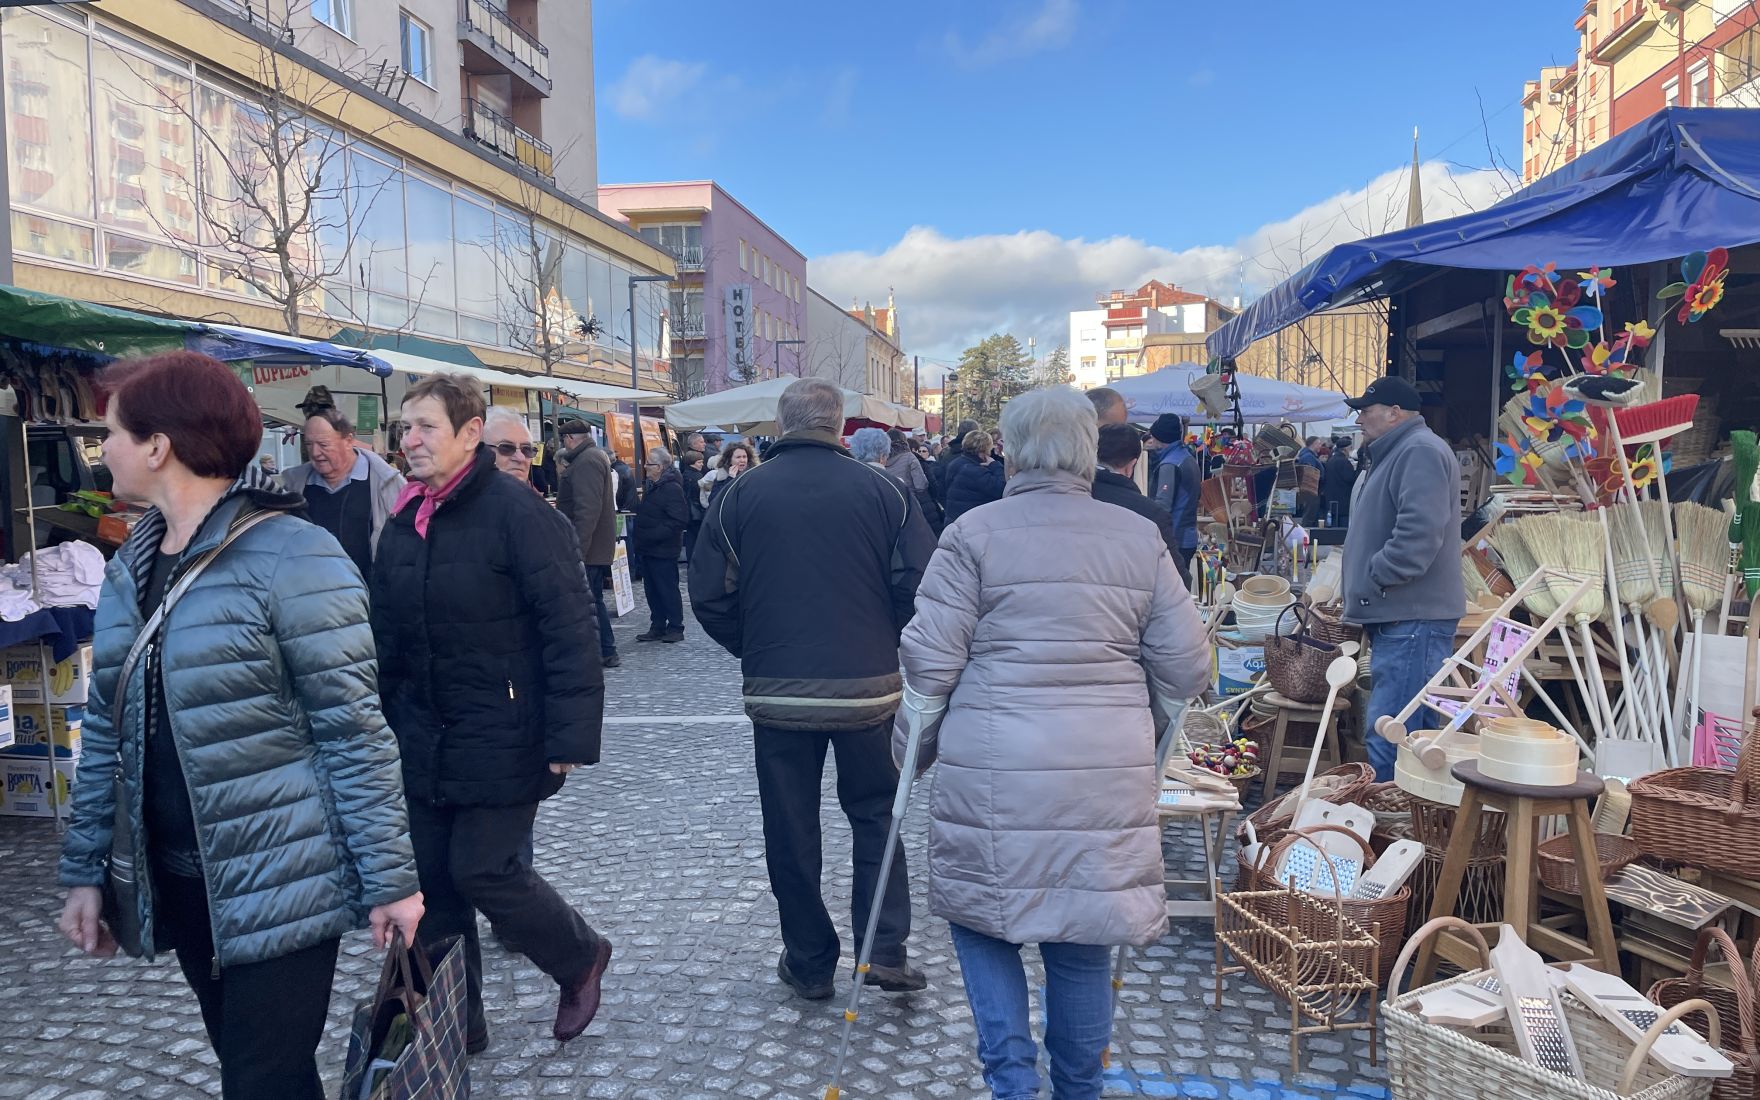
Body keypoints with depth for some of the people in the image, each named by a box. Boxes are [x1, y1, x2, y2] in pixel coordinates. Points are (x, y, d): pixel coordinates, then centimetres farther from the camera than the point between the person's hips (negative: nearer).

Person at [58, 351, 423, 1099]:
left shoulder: (292, 559, -17)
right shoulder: (130, 568, 6)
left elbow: (354, 730, -17)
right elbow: (106, 733, 13)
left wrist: (389, 879, -16)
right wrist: (86, 868, 12)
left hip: (279, 886, -7)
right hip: (176, 882, 7)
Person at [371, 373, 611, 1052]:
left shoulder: (516, 513, -14)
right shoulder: (403, 524, 8)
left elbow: (570, 631, -18)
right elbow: (387, 639, 16)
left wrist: (570, 737, -21)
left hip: (501, 742, -7)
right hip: (423, 743, 7)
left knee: (482, 871, -3)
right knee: (433, 880, 11)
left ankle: (581, 958, 25)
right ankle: (457, 1024, 28)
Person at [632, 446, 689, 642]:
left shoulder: (672, 488, -17)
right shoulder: (652, 486, 14)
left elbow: (678, 521, -24)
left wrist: (654, 535, -24)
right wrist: (639, 535, 13)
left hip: (663, 550, -10)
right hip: (649, 549, 10)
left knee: (667, 589, -1)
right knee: (652, 589, 13)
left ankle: (676, 628, 8)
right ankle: (657, 627, 21)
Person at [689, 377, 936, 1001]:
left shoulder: (740, 496, -3)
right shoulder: (882, 491, -4)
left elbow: (710, 599, -3)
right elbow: (920, 589, -7)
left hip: (777, 692, 0)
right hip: (869, 688, 0)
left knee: (790, 830, 13)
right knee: (875, 814, 18)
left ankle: (810, 963, 23)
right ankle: (885, 950, 11)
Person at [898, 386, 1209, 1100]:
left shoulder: (975, 534, -3)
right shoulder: (1140, 538, 5)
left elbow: (930, 661, -4)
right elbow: (1188, 670, 5)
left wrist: (911, 752, 11)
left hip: (995, 777, -3)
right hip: (1107, 778, 3)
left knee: (983, 917, 16)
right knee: (1083, 942, 16)